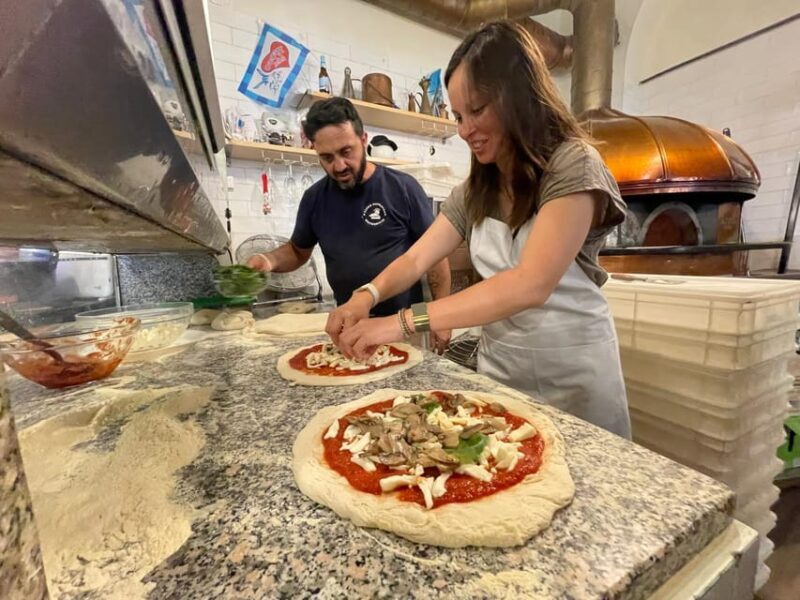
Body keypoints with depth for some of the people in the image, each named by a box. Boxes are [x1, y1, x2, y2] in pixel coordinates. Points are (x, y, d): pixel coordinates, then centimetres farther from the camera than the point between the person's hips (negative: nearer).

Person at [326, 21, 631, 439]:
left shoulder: (573, 165, -17)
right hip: (498, 364, 5)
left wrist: (405, 322, -36)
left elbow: (531, 284, -30)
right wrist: (366, 296, -22)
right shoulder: (474, 191, 3)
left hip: (572, 373, -5)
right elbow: (416, 258, -2)